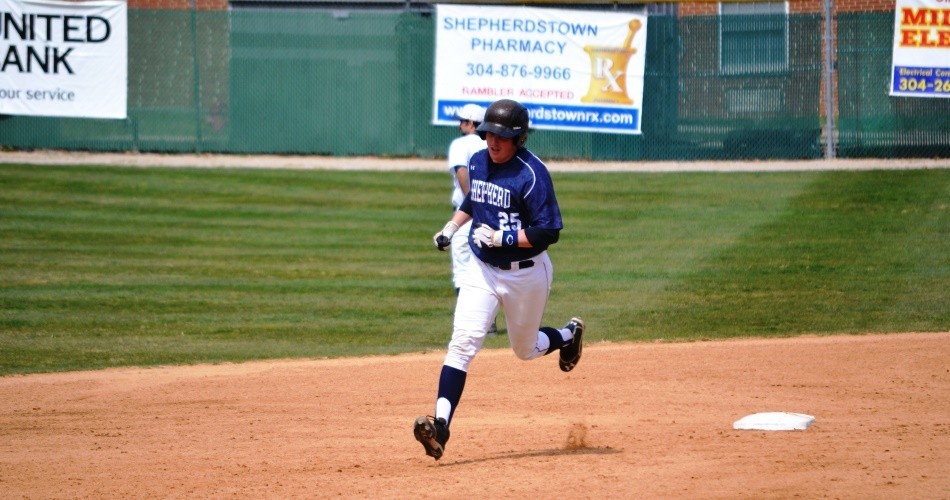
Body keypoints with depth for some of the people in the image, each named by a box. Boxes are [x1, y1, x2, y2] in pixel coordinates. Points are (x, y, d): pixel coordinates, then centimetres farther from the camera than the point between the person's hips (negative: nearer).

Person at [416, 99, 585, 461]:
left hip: (526, 274, -4)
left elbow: (549, 232, -21)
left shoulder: (532, 175, -20)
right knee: (463, 342, -14)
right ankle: (440, 425, -22)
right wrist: (452, 226, 11)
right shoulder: (477, 162, 2)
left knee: (526, 349, 15)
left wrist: (500, 238, -26)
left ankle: (568, 336, 50)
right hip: (481, 269, 4)